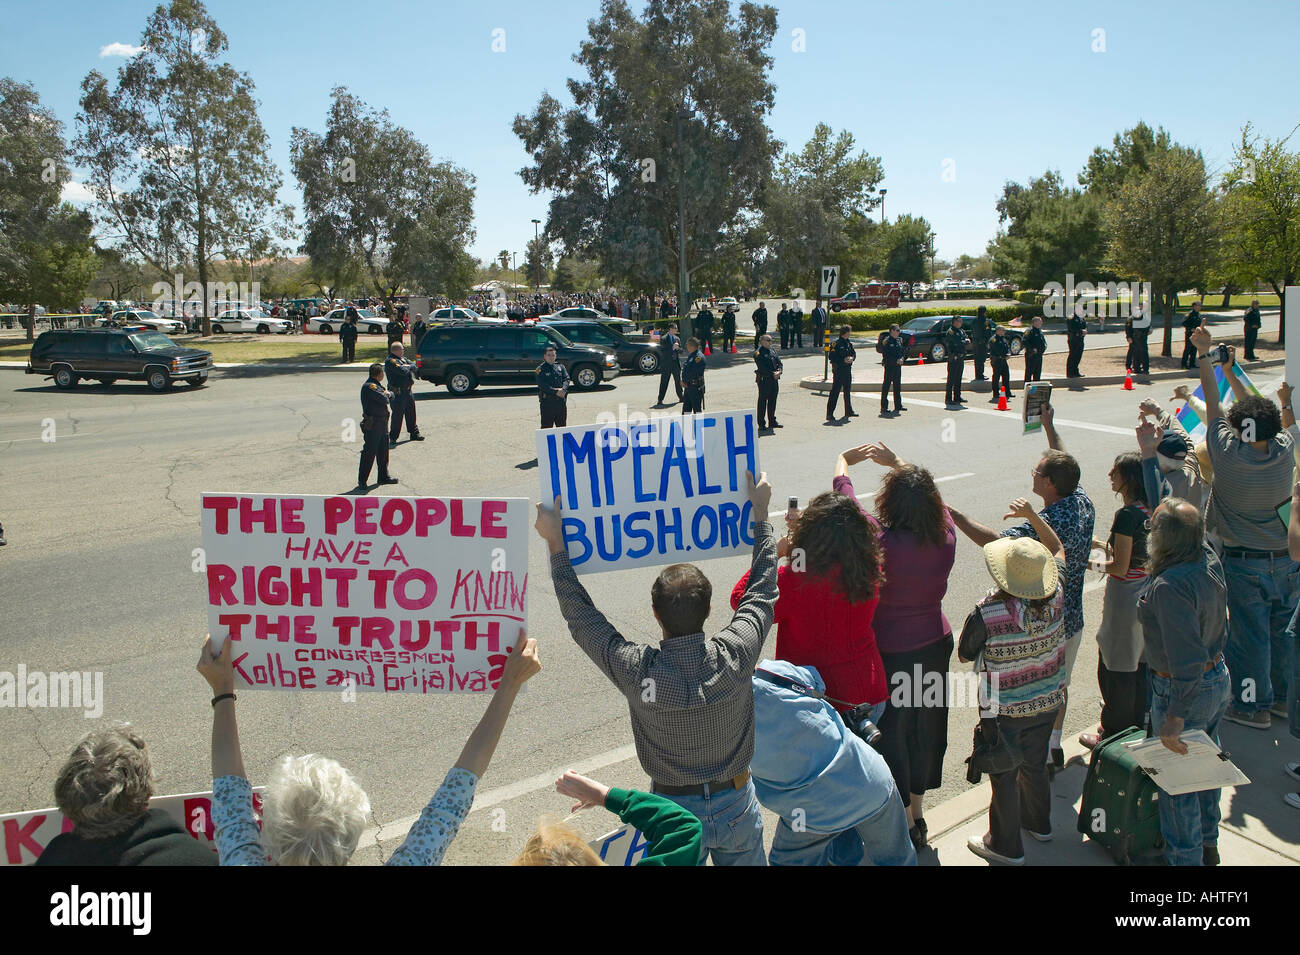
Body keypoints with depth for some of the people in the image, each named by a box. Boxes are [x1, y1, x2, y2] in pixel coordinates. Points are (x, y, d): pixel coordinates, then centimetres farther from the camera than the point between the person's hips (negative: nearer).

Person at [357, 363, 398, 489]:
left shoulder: (377, 385, 15)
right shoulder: (369, 386, -17)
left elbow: (391, 396, 15)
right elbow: (384, 400, -23)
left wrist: (388, 393, -5)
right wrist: (387, 395, -2)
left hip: (382, 423, 10)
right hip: (372, 425, -10)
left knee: (383, 451, 17)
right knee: (369, 452, -5)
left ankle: (384, 476, 28)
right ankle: (362, 480, 2)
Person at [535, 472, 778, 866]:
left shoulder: (639, 673, -27)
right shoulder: (735, 655, -25)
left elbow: (581, 617, -13)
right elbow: (762, 591, -7)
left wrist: (555, 543, -6)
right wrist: (760, 514, 4)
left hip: (675, 811, -1)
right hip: (736, 804, 1)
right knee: (746, 861, 25)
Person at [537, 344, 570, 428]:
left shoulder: (560, 367, 13)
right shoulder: (540, 369, -2)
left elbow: (566, 379, 2)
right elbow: (543, 385, -14)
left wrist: (563, 389, -18)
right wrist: (556, 392, -22)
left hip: (561, 401, 5)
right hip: (547, 401, -5)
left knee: (562, 425, 13)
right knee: (546, 426, -2)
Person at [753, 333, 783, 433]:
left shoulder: (772, 352, 16)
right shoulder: (758, 353, -9)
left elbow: (779, 363, 12)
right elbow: (762, 368, -18)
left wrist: (779, 371, -8)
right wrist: (773, 374, -19)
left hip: (774, 380, 8)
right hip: (764, 380, -8)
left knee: (773, 401, 13)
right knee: (763, 401, -2)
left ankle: (772, 421, 24)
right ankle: (762, 424, 3)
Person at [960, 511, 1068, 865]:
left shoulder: (986, 614, -31)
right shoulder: (1055, 596, -16)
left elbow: (964, 655, -13)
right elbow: (1058, 548, 4)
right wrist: (1032, 516, 1)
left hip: (1004, 712, -5)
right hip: (1047, 703, 5)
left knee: (1003, 774, 14)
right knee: (1035, 763, 28)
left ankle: (1006, 846, 30)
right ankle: (1039, 822, 50)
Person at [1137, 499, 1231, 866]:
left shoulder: (1169, 586, -33)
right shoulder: (1210, 560, -9)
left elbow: (1188, 661, -34)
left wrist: (1174, 718, -30)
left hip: (1182, 690, -9)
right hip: (1219, 677, 9)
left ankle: (1185, 858, 27)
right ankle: (1207, 844, 45)